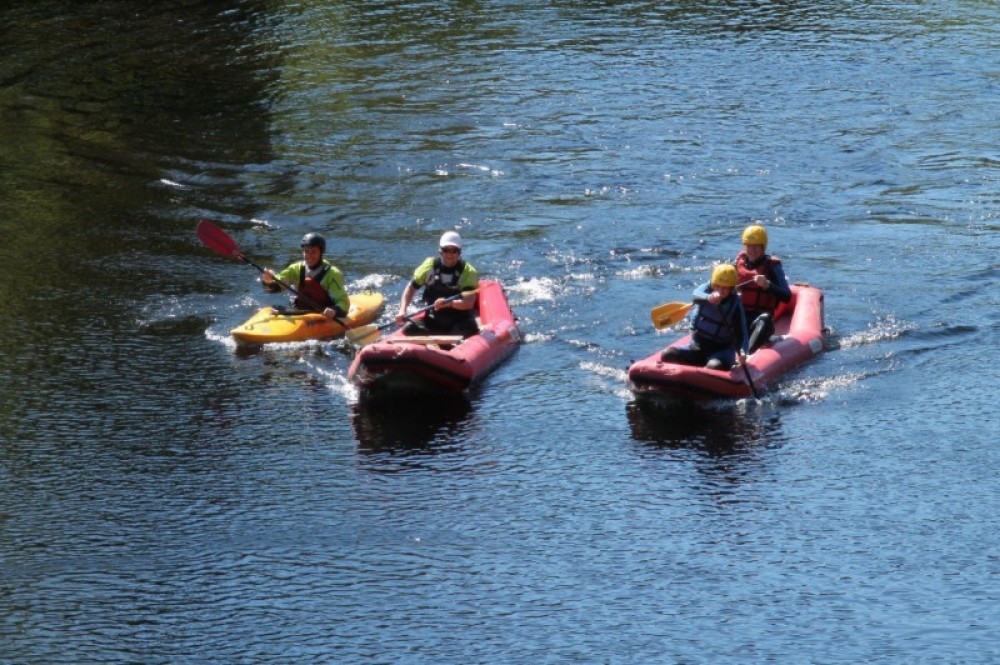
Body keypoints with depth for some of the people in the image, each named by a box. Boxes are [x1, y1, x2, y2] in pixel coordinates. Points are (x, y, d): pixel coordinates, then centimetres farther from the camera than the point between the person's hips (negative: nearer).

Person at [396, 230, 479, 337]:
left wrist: (450, 303, -41)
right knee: (410, 329, -22)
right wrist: (402, 310, -6)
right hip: (434, 321, 3)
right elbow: (411, 287, 10)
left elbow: (469, 303, -21)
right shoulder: (430, 265, 1)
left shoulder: (468, 271, -8)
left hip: (460, 321, -3)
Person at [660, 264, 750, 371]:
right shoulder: (706, 289, -3)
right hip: (697, 347, 3)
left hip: (722, 350, -3)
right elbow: (696, 295, -29)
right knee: (667, 355, -16)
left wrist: (742, 352, -34)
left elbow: (741, 333, -13)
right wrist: (708, 297, -53)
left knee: (715, 366, -36)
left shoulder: (735, 304, -9)